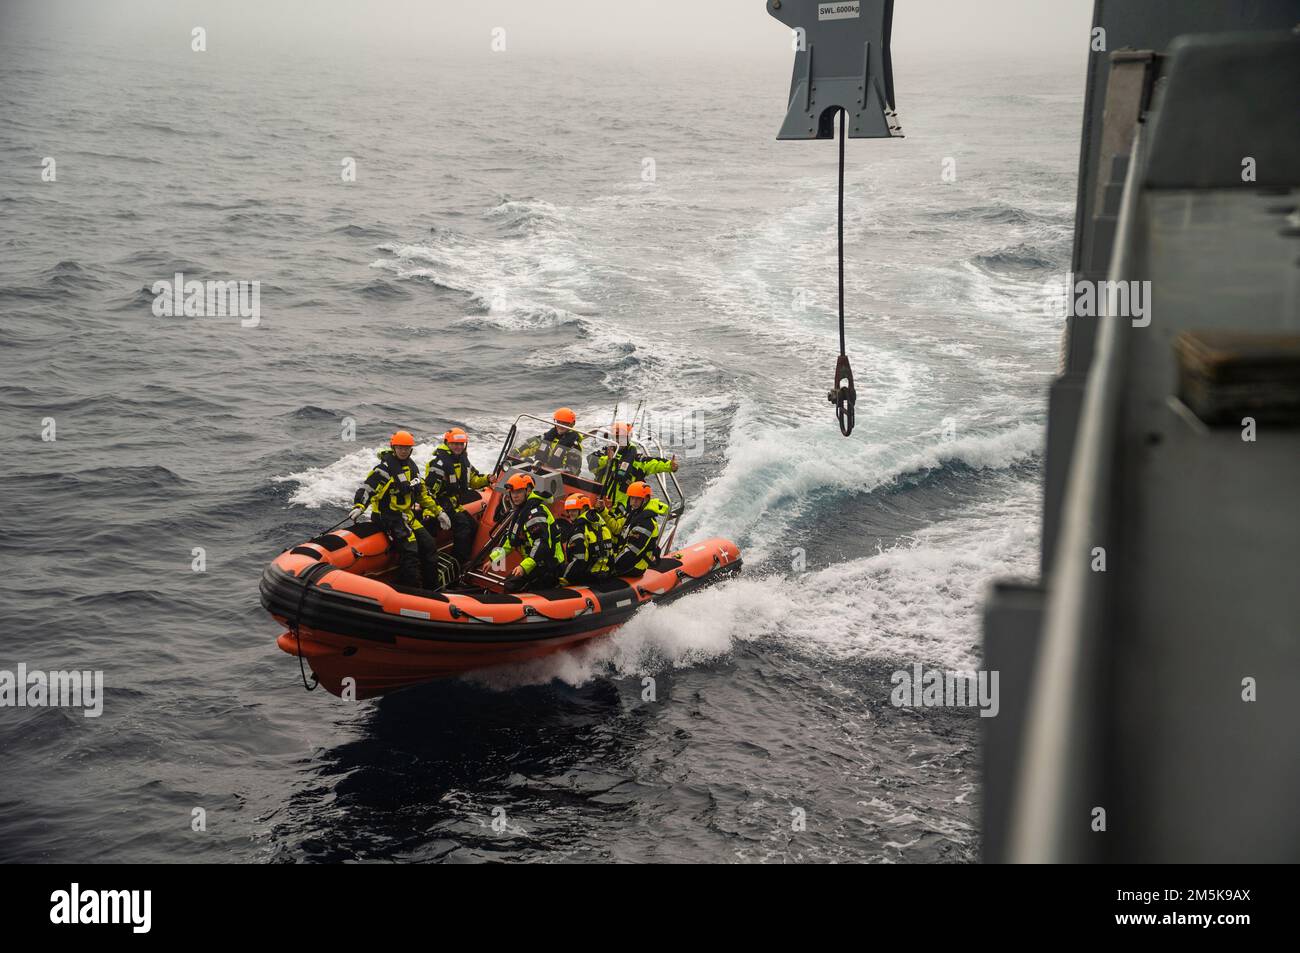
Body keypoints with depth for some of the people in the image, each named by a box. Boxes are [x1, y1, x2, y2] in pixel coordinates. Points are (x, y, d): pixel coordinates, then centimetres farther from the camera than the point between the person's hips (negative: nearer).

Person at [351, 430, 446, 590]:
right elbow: (366, 488, -17)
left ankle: (432, 589, 14)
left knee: (429, 545, 4)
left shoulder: (411, 467, 14)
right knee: (409, 549, -22)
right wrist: (359, 506, -34)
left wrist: (438, 511, 21)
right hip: (389, 515, -8)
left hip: (408, 515, 8)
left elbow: (422, 493, 23)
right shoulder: (385, 467, -11)